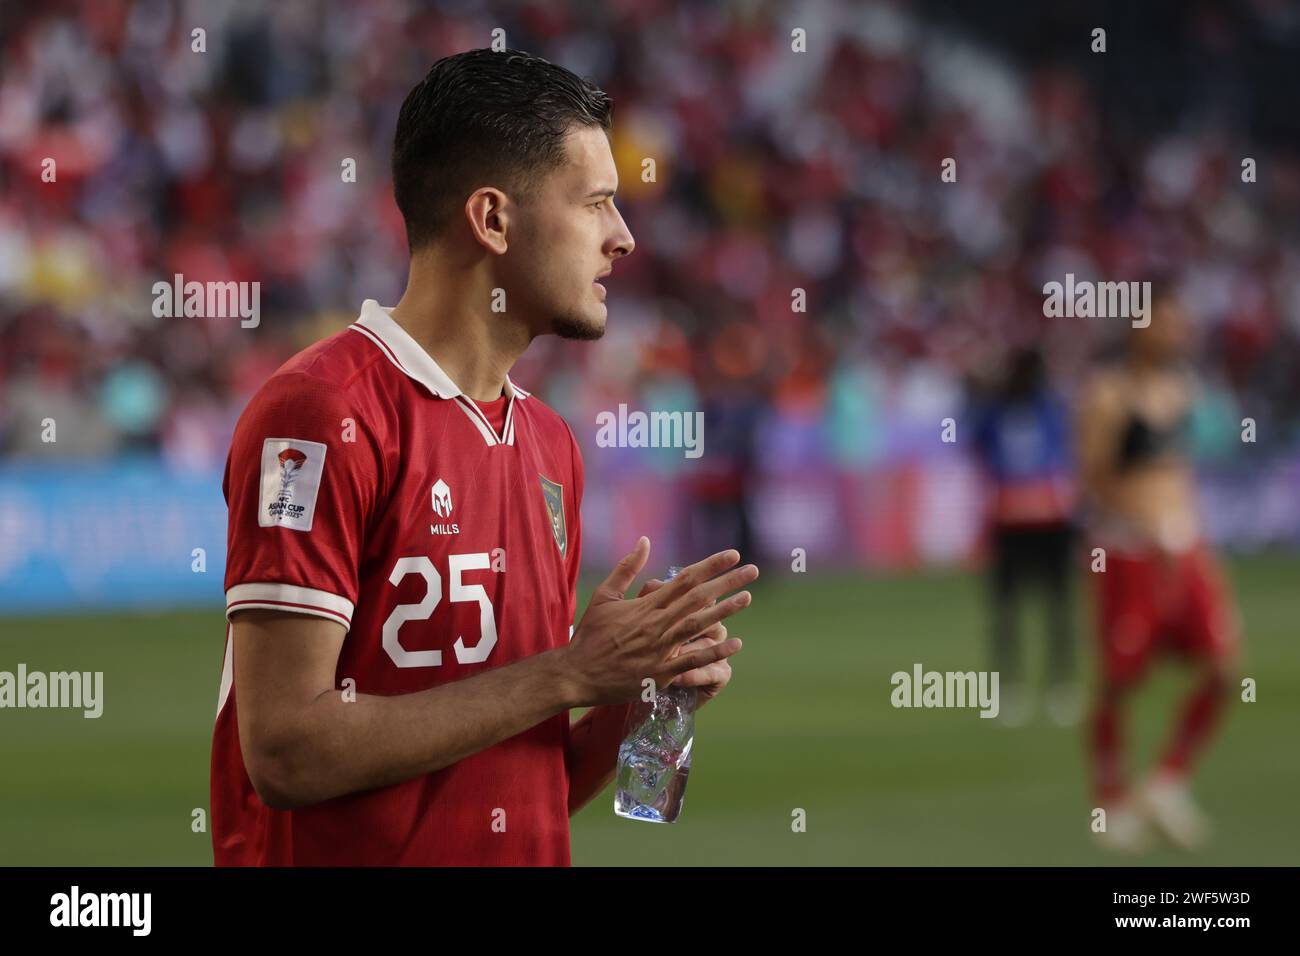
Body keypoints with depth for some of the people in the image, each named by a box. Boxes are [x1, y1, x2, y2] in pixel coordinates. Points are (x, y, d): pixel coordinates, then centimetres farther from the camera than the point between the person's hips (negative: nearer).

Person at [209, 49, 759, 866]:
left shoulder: (550, 444, 9)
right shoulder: (322, 415, -14)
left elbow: (540, 783, 13)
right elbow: (287, 750, -21)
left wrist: (639, 693, -6)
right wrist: (569, 674, -18)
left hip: (526, 853, 7)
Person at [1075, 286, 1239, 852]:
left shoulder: (1180, 387, 10)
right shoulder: (1107, 395, -11)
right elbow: (1093, 475, -16)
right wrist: (1150, 534, -26)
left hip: (1185, 546, 6)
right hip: (1127, 551, -6)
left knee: (1220, 667, -5)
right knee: (1120, 682, 1)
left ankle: (1168, 785, 10)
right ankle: (1112, 802, 18)